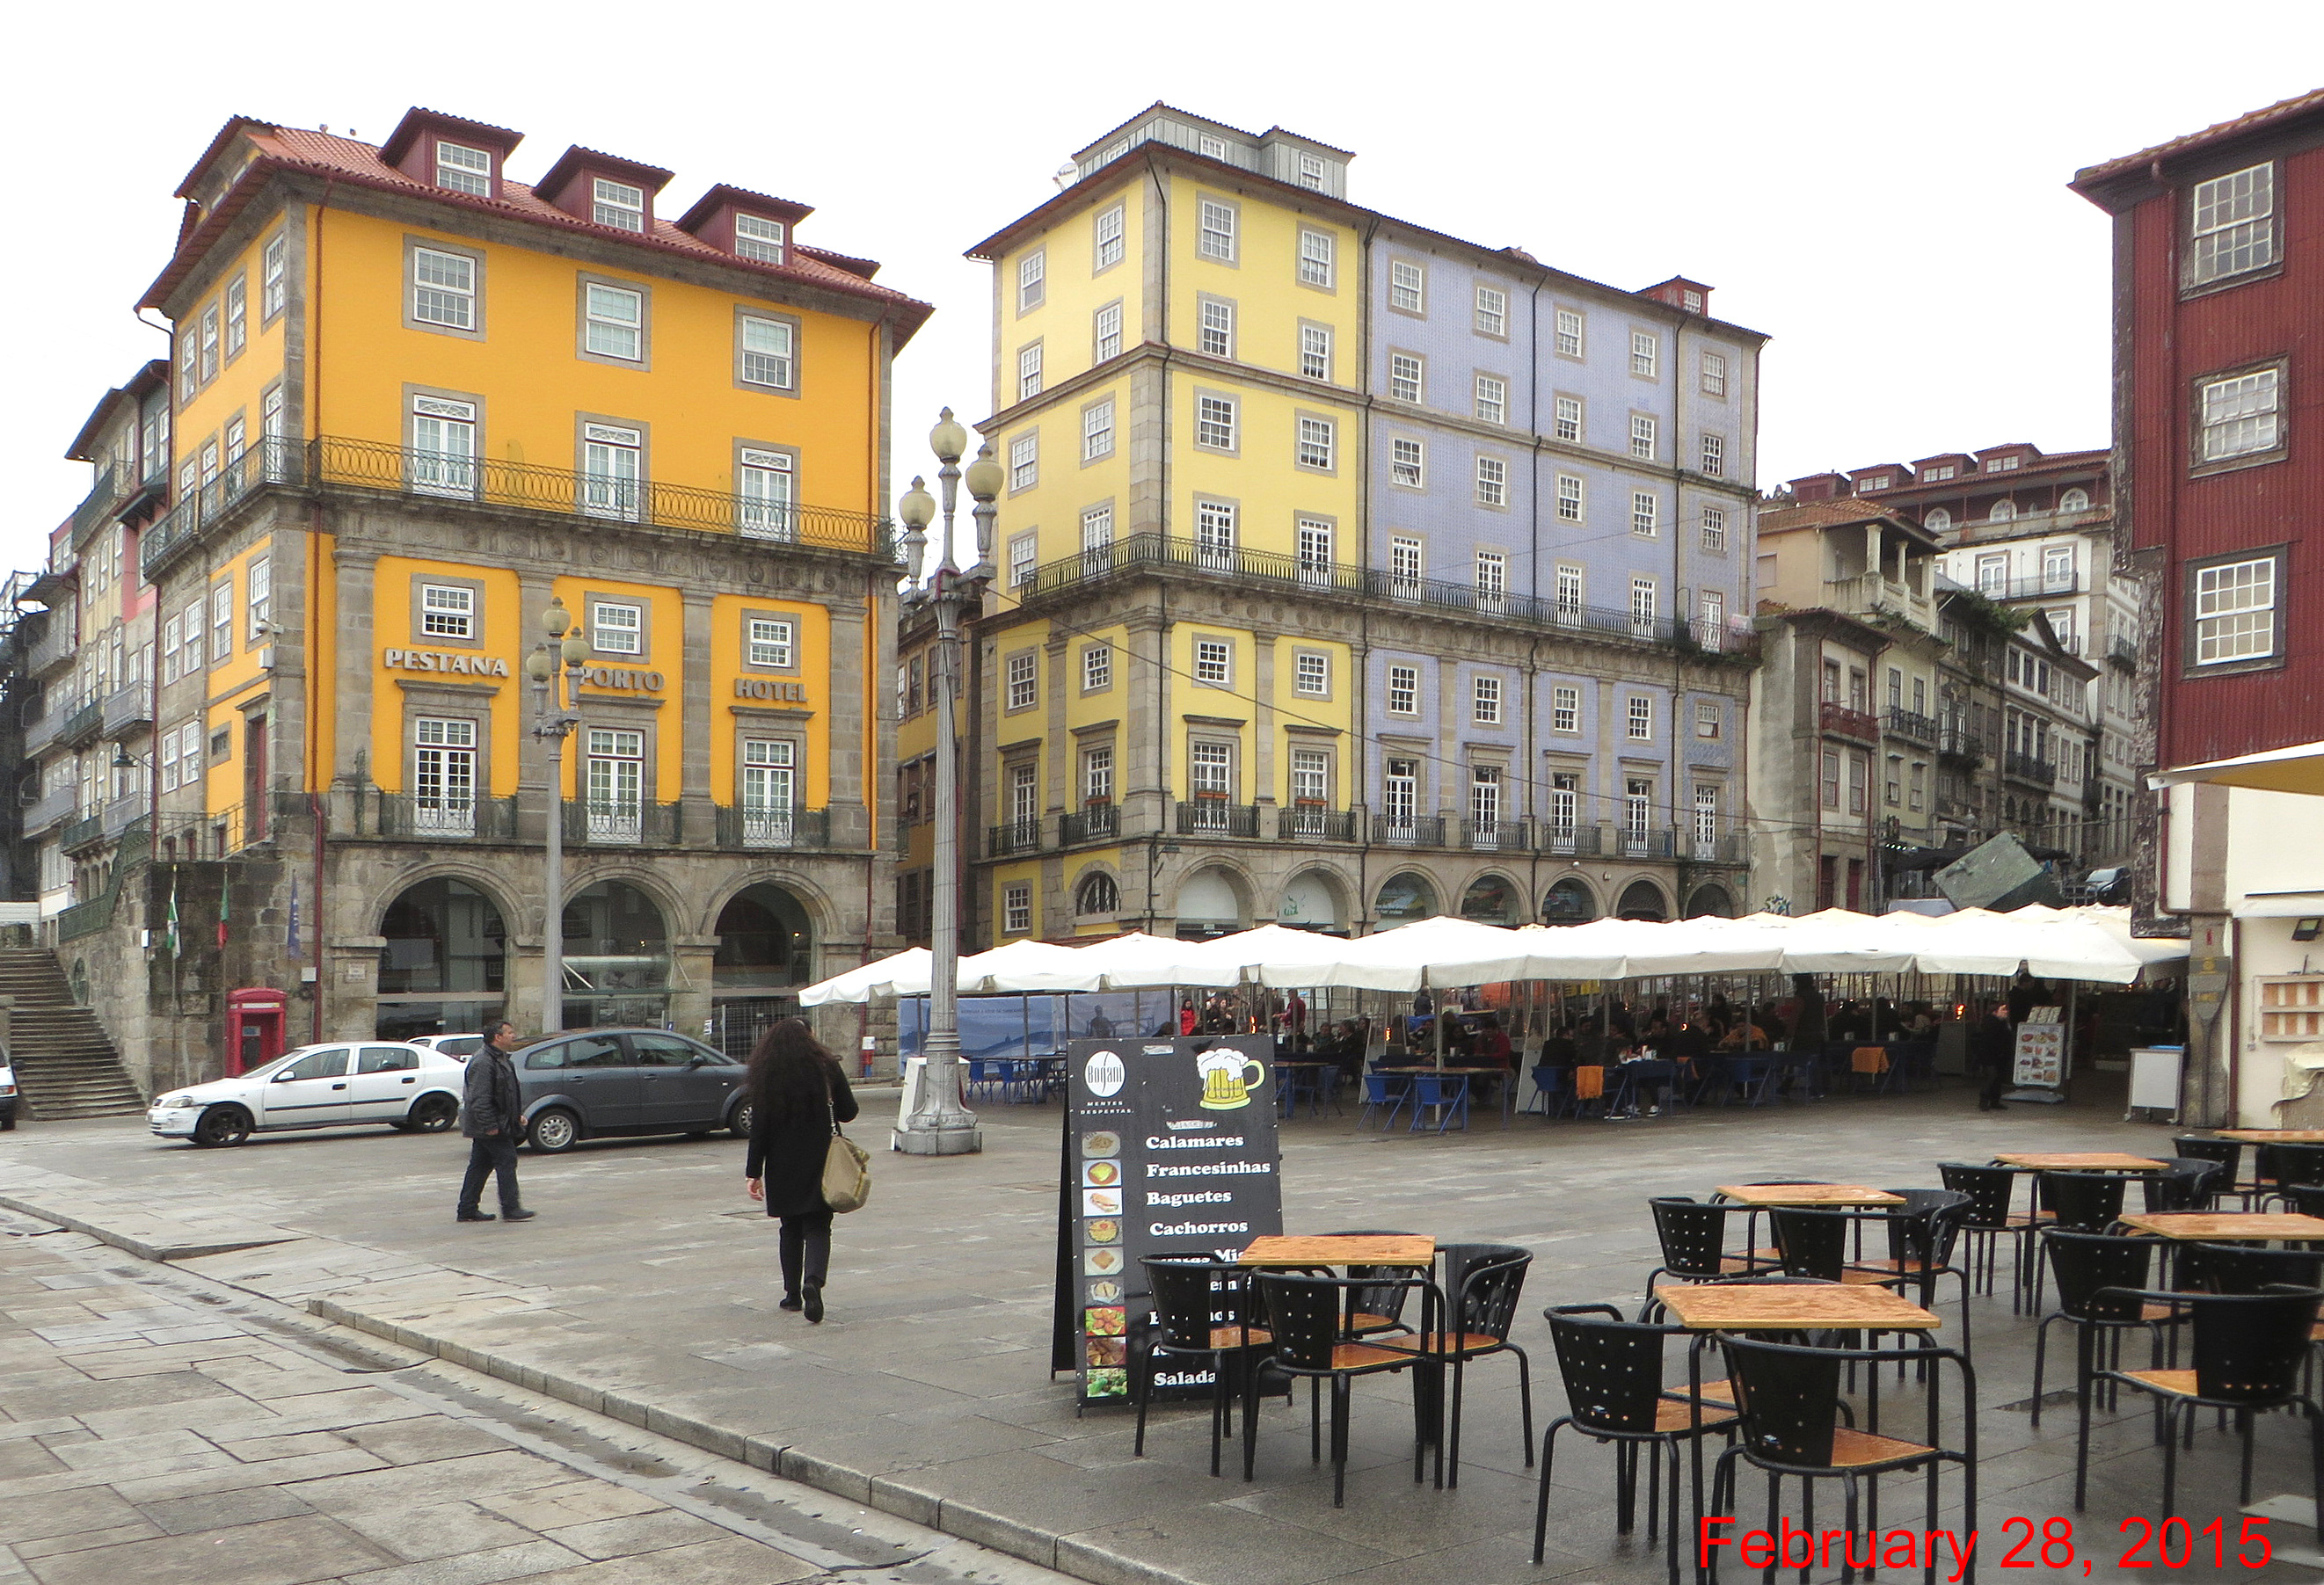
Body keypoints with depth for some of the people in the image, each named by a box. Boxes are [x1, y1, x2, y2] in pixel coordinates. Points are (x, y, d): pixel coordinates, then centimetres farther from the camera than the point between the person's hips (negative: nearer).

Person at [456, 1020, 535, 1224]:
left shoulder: (500, 1059, 16)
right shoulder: (483, 1062, -19)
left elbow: (508, 1093, 26)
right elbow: (479, 1098, -24)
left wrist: (518, 1115, 20)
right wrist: (489, 1125, -25)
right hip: (490, 1127, -11)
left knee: (480, 1165, 13)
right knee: (506, 1161, -8)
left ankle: (467, 1210, 18)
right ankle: (511, 1210, -6)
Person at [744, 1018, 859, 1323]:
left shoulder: (765, 1075, -2)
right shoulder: (827, 1068, -5)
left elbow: (759, 1127, -3)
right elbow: (848, 1112, 0)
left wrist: (754, 1172, 0)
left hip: (782, 1168, 2)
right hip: (820, 1164, -1)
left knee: (790, 1229, 15)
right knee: (817, 1228, 1)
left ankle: (793, 1293, 19)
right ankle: (813, 1281, -23)